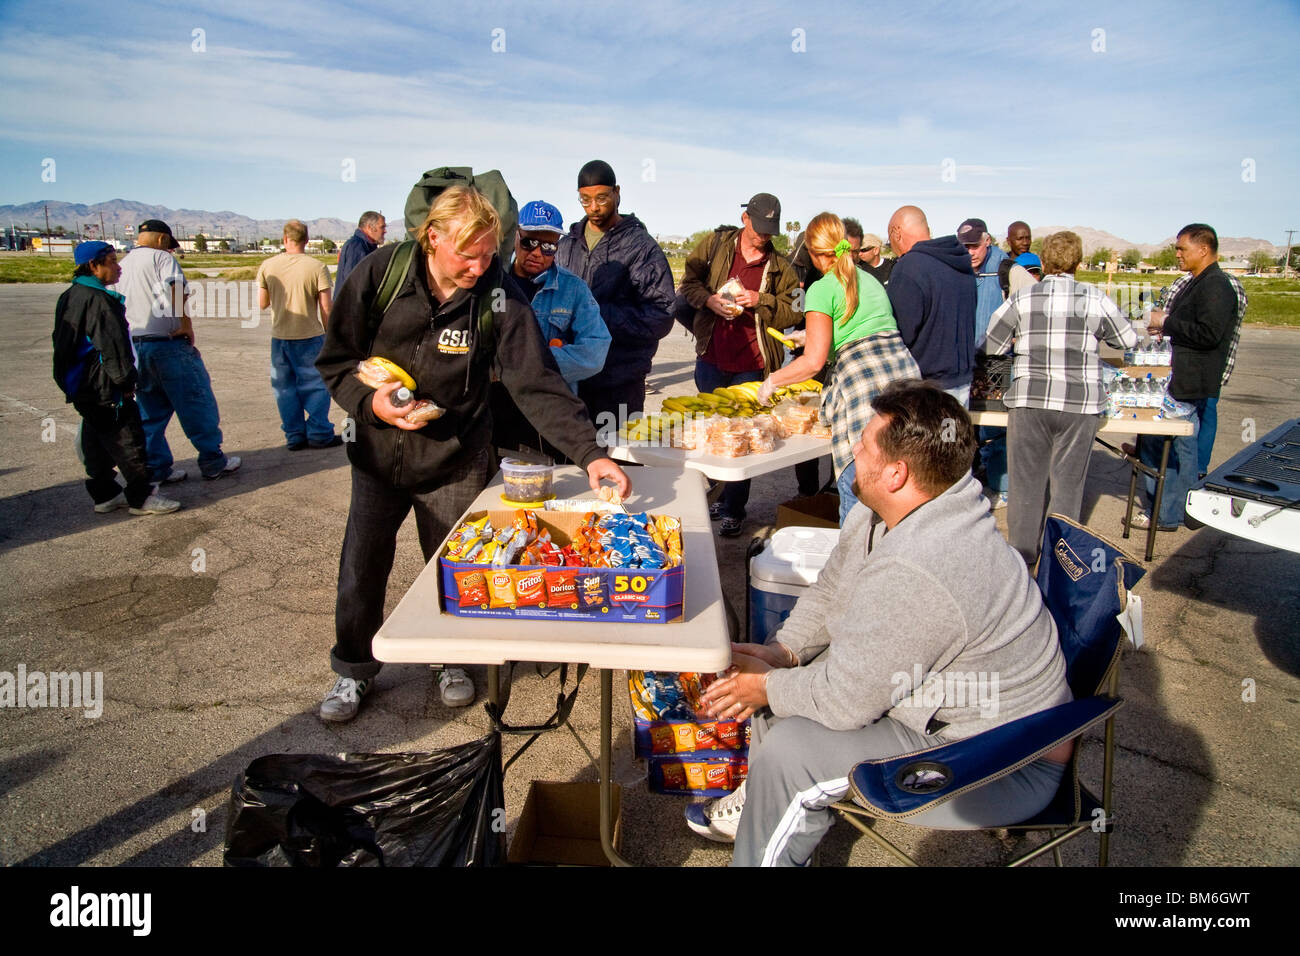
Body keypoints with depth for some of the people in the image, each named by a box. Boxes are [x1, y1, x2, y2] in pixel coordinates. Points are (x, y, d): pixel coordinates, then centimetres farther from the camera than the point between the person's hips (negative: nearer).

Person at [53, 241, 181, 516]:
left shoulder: (70, 296, 14)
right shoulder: (98, 299, -19)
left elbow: (62, 341, 21)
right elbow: (113, 345, -21)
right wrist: (126, 380, -14)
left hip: (80, 388, 10)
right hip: (104, 389, -10)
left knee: (96, 440, 16)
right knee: (127, 441, -3)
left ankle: (104, 495, 24)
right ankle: (141, 498, 2)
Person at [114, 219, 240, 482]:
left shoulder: (122, 266, 19)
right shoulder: (161, 257, -4)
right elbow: (175, 288, -22)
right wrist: (186, 325, -16)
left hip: (132, 346, 8)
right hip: (166, 344, -7)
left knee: (150, 410, 13)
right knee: (196, 403, 2)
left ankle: (156, 468, 15)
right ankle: (212, 461, 8)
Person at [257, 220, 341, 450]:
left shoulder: (267, 266, -1)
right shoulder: (317, 267, -10)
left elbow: (262, 303, 5)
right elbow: (326, 308, -10)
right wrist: (329, 333, 3)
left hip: (279, 337, 3)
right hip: (309, 336, -3)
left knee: (285, 388, 12)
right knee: (315, 385, 7)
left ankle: (294, 436, 16)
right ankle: (319, 434, 9)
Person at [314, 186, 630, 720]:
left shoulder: (498, 296, -16)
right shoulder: (381, 272, -13)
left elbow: (537, 383, -22)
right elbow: (335, 360, -3)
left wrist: (589, 453, -32)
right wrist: (369, 401, -23)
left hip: (455, 460, -1)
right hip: (379, 453, 1)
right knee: (361, 568, 6)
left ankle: (453, 661, 37)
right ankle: (353, 671, 30)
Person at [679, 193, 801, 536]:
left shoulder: (780, 266, 2)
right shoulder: (715, 244, 4)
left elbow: (794, 312, 0)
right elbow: (689, 282, 8)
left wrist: (762, 301, -16)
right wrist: (709, 300, -12)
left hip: (752, 365, -2)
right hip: (711, 358, 2)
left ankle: (733, 510, 12)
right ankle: (718, 494, 33)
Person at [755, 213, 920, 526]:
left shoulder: (822, 289, 1)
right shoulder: (871, 279, 23)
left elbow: (814, 360, -6)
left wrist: (771, 382, 7)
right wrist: (813, 338, 43)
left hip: (860, 375, -7)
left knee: (856, 490, -2)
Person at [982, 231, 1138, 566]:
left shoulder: (1022, 299, 1)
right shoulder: (1096, 299, 0)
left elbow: (991, 345, 7)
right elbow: (1129, 339, 12)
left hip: (1028, 401, 0)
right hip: (1080, 404, 0)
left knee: (1026, 479, 11)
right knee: (1067, 482, 10)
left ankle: (1022, 554, 20)